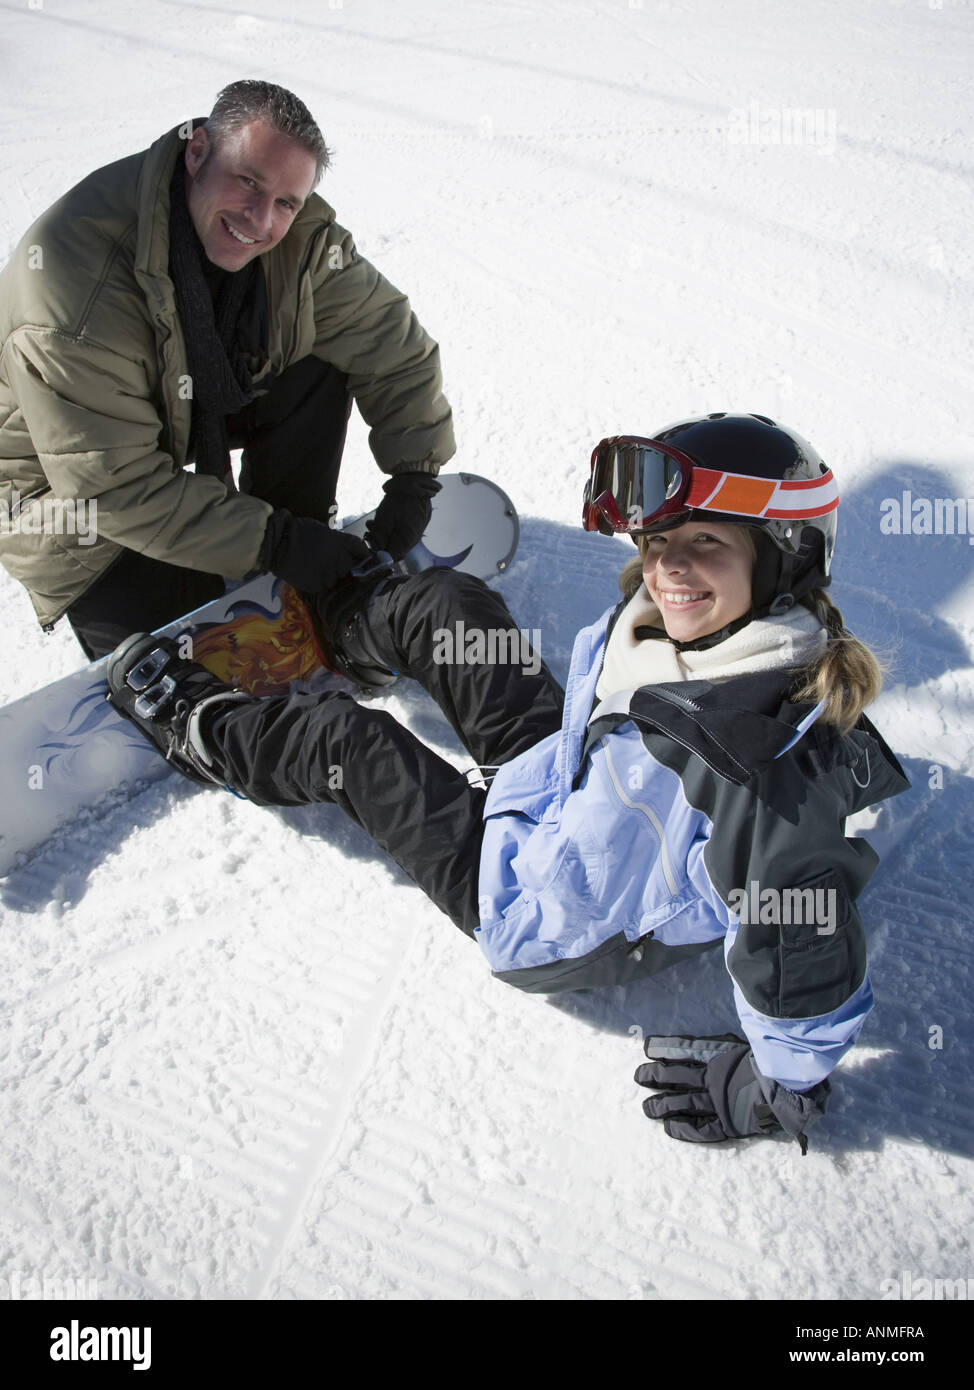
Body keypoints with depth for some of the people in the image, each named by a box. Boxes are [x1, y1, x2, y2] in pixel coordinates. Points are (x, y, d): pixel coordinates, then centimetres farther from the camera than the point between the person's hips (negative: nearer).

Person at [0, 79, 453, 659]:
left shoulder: (303, 238, -21)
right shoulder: (79, 267, -37)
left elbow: (391, 339, -10)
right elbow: (115, 484, -34)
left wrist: (414, 478, -21)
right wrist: (270, 543, -34)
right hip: (62, 478, -5)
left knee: (323, 370, -14)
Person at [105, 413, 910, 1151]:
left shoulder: (767, 763, -41)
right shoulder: (689, 622, -16)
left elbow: (799, 942, -32)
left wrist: (779, 1092, -16)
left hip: (546, 928, -7)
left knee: (344, 743, 2)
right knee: (446, 605, 6)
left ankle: (197, 729, 35)